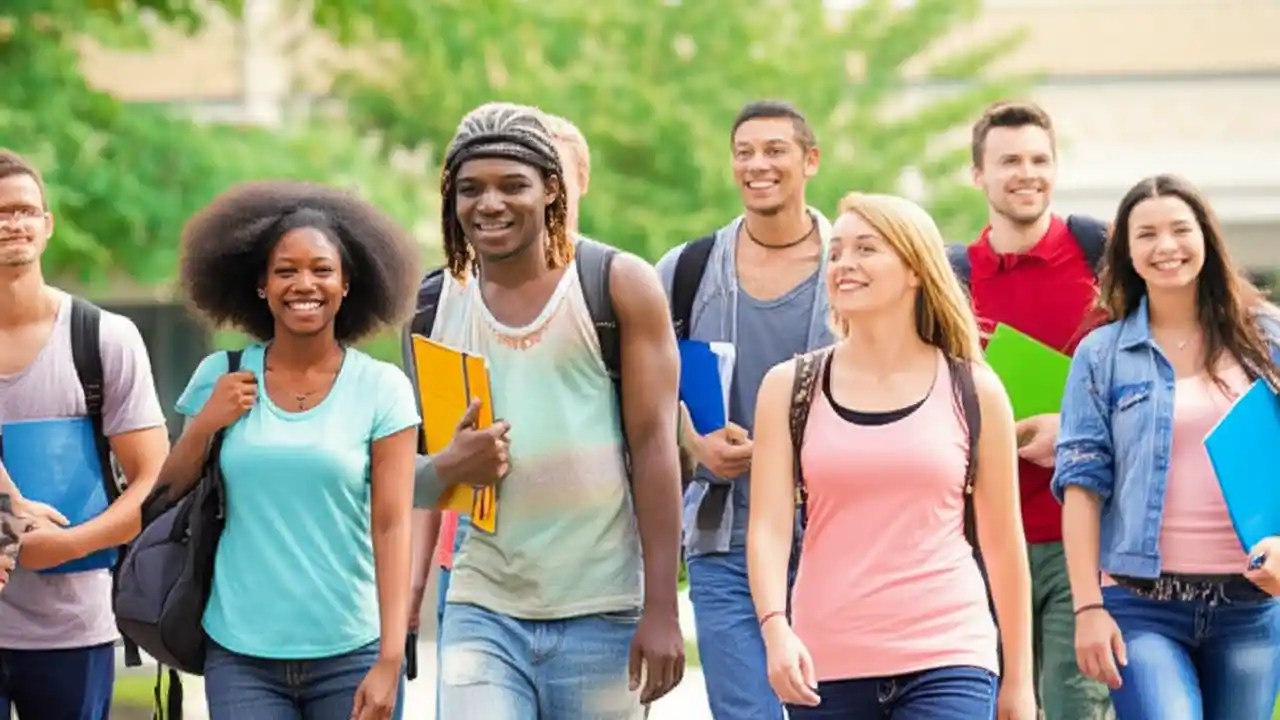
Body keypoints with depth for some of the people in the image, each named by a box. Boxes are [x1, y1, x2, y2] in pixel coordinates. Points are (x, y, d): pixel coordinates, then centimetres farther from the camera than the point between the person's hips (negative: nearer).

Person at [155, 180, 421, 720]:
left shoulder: (381, 388, 0)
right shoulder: (221, 378, 4)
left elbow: (391, 526, -5)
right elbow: (169, 504, 11)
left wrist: (390, 660, -13)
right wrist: (204, 426, -6)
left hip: (351, 654, -1)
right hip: (241, 656, 1)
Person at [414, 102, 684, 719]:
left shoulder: (619, 286, -1)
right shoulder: (443, 304, 9)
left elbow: (654, 446, -5)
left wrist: (662, 610, -10)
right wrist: (449, 467, -6)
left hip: (602, 614, -2)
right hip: (484, 609, 2)